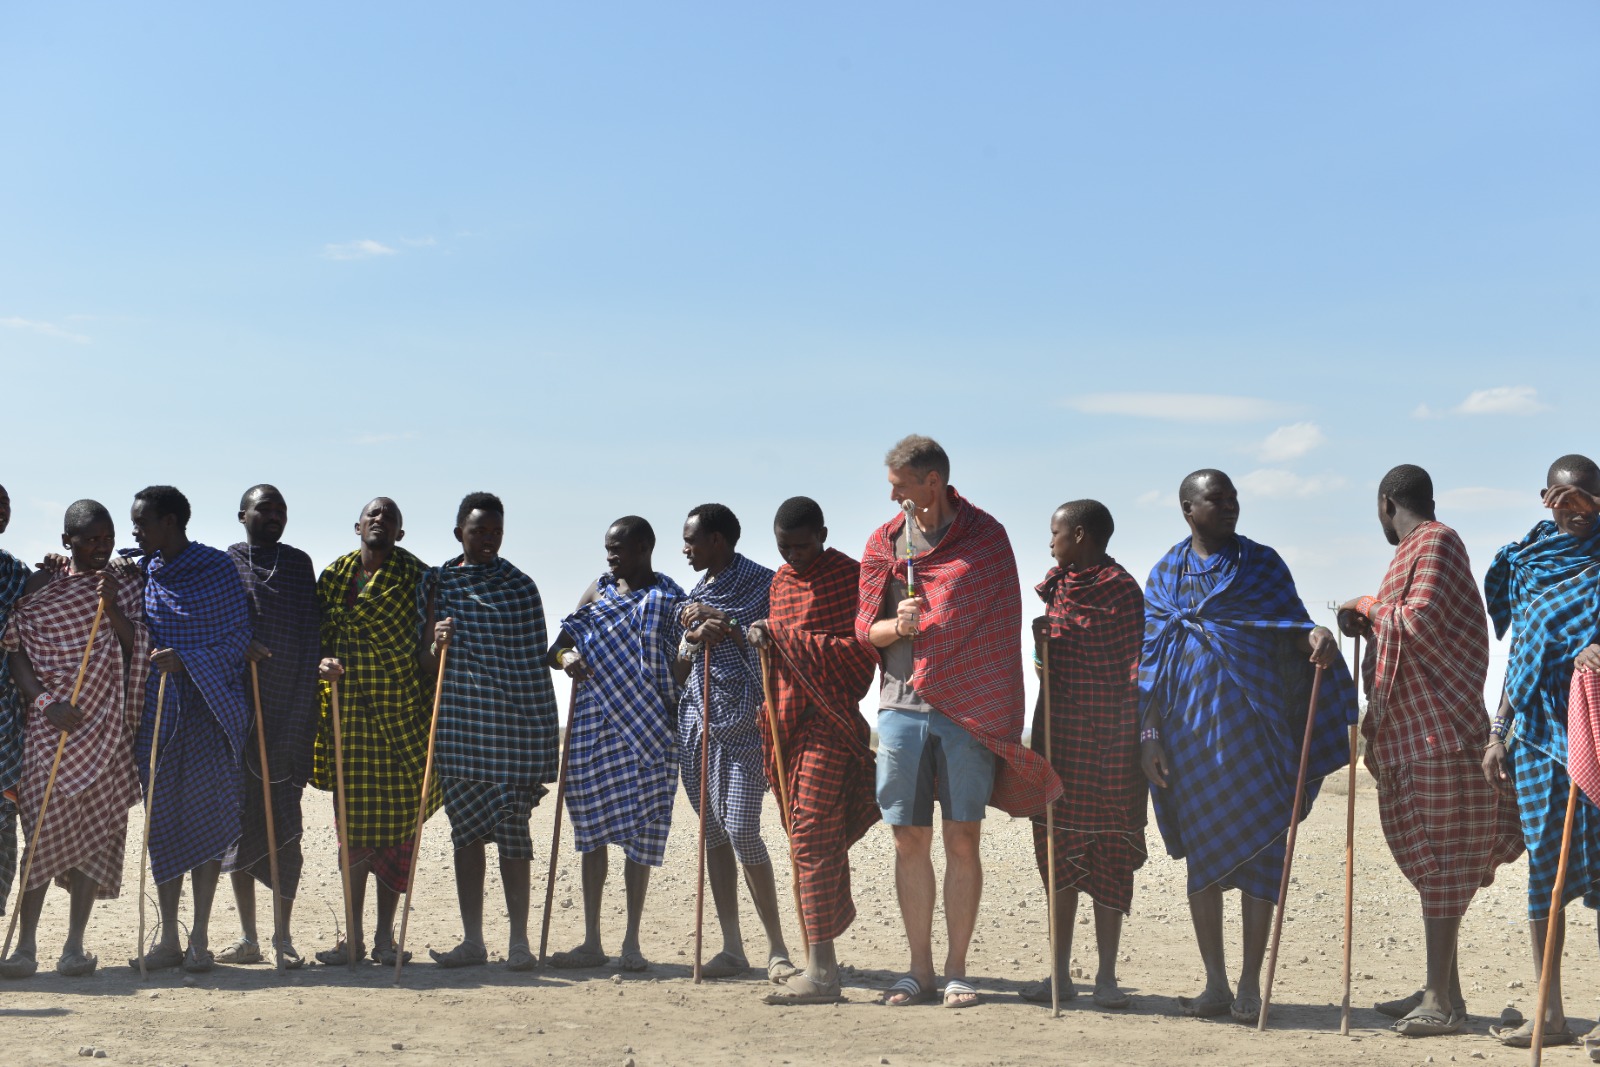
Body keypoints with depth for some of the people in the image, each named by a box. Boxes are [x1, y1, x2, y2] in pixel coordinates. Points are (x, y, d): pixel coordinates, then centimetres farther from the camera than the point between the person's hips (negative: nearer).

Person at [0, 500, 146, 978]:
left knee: (95, 831, 0)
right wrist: (45, 701, -13)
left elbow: (140, 650, 0)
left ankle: (75, 945, 5)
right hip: (49, 723, -1)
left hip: (106, 726, 1)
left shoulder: (127, 590, 10)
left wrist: (110, 609, -15)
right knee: (45, 827, -8)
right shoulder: (39, 588, 7)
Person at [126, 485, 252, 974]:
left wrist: (187, 659, -18)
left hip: (207, 708, -4)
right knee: (163, 819, 4)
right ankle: (168, 940, 10)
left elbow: (239, 636, -5)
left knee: (205, 818, -5)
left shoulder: (217, 568, -3)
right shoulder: (142, 572, 10)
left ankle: (200, 939, 2)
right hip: (156, 708, 4)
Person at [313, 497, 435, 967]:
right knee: (354, 825, 3)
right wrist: (324, 662, -12)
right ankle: (354, 936, 10)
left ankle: (386, 935, 9)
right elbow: (318, 636, 8)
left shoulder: (416, 578, 3)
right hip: (347, 714, 2)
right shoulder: (334, 575, 9)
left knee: (397, 822, 0)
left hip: (402, 715, -2)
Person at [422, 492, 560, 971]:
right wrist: (437, 645, -15)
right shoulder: (436, 583, 8)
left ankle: (519, 941, 2)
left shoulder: (520, 587, 5)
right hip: (458, 723, 2)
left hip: (512, 728, -2)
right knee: (466, 831, 5)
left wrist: (540, 742, 4)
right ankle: (472, 940, 12)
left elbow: (534, 663, 7)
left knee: (512, 830, -4)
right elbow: (427, 668, 9)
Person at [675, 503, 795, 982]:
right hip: (697, 719, 7)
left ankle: (777, 947, -5)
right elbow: (681, 662, 16)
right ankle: (732, 948, 9)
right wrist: (698, 635, -3)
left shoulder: (761, 583, -3)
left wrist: (715, 617, -9)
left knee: (741, 831, -14)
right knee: (714, 834, 5)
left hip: (742, 722, -7)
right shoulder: (698, 594, 18)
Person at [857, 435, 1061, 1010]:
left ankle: (957, 969, 7)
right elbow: (865, 627, 9)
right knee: (910, 839, 4)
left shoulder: (985, 536, 1)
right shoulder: (885, 542, 9)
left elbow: (999, 628, 3)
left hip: (967, 708, -2)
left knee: (962, 839, -2)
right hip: (901, 704, 3)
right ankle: (919, 969, 13)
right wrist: (895, 625, -13)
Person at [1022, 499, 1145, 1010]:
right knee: (1058, 853, 9)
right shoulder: (1056, 585, 11)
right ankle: (1060, 972, 16)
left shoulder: (1122, 590, -9)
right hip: (1059, 735, 7)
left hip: (1109, 742, -7)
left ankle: (1106, 977, 8)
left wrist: (1137, 740, -15)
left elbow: (1137, 667, -11)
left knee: (1110, 861, 0)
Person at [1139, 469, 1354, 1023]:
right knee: (1202, 853, 2)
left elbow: (1291, 628, 5)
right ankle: (1215, 985, 9)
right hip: (1190, 728, 1)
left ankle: (1250, 985, 1)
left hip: (1254, 724, -1)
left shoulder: (1262, 563, 8)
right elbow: (1150, 659, 8)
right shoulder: (1166, 573, 10)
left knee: (1261, 851, -4)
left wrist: (1316, 637, -20)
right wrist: (1150, 734, 0)